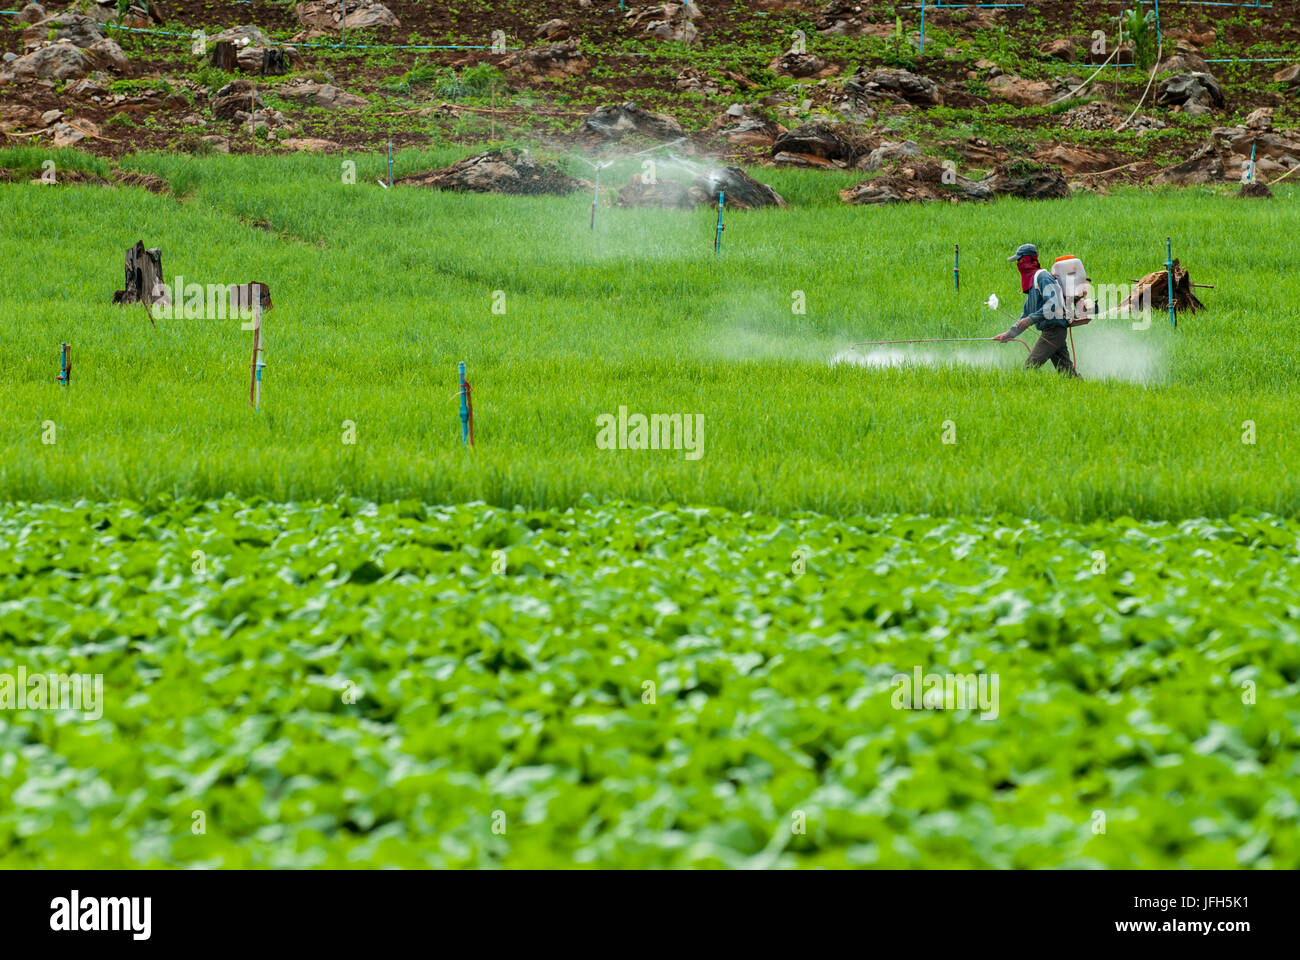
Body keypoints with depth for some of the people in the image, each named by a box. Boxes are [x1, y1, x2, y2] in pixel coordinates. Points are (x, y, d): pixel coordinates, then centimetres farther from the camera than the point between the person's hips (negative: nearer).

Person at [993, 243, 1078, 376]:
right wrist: (1010, 334, 23)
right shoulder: (1031, 281, 22)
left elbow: (1052, 304, -22)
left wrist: (1031, 319, -21)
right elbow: (1026, 315, 28)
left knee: (1030, 365, -15)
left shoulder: (1042, 276, -9)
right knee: (1066, 371, 7)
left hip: (1053, 329, -10)